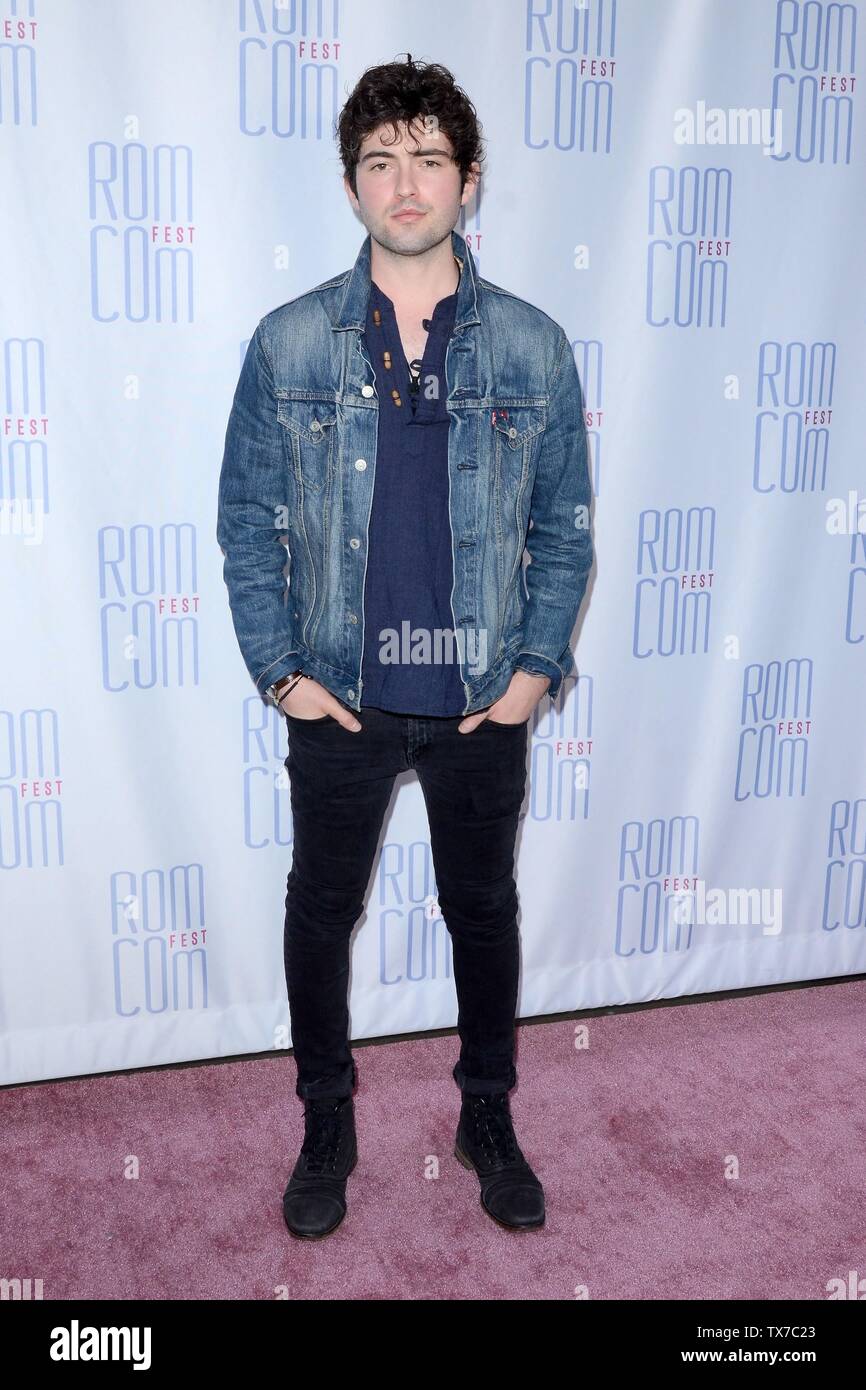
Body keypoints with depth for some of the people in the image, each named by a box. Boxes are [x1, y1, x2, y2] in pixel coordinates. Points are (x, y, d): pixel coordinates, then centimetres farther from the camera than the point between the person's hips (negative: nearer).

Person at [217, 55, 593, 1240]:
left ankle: (489, 1119, 37)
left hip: (484, 700, 1)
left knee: (484, 910, 15)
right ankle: (327, 1128, 35)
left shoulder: (533, 347, -3)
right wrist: (279, 671, -5)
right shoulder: (290, 343, -4)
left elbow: (564, 526, 3)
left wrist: (538, 665, -5)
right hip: (340, 697, 0)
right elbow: (247, 517, 0)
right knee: (320, 914, 12)